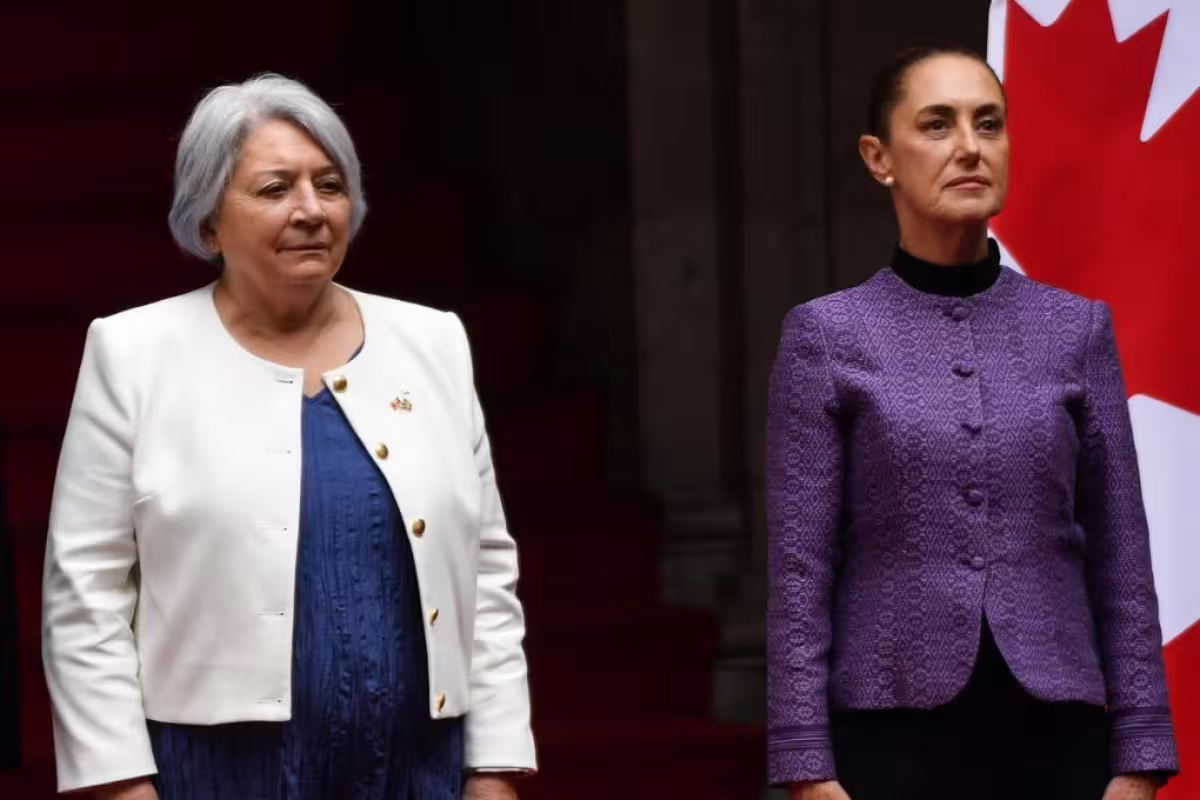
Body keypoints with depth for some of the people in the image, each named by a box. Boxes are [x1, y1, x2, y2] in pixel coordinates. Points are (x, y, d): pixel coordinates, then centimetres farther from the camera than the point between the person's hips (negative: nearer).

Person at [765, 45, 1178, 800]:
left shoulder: (1077, 328, 7)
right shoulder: (829, 334, 2)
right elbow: (800, 572, -2)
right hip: (894, 735, -2)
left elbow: (1121, 560, 6)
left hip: (1052, 736, 2)